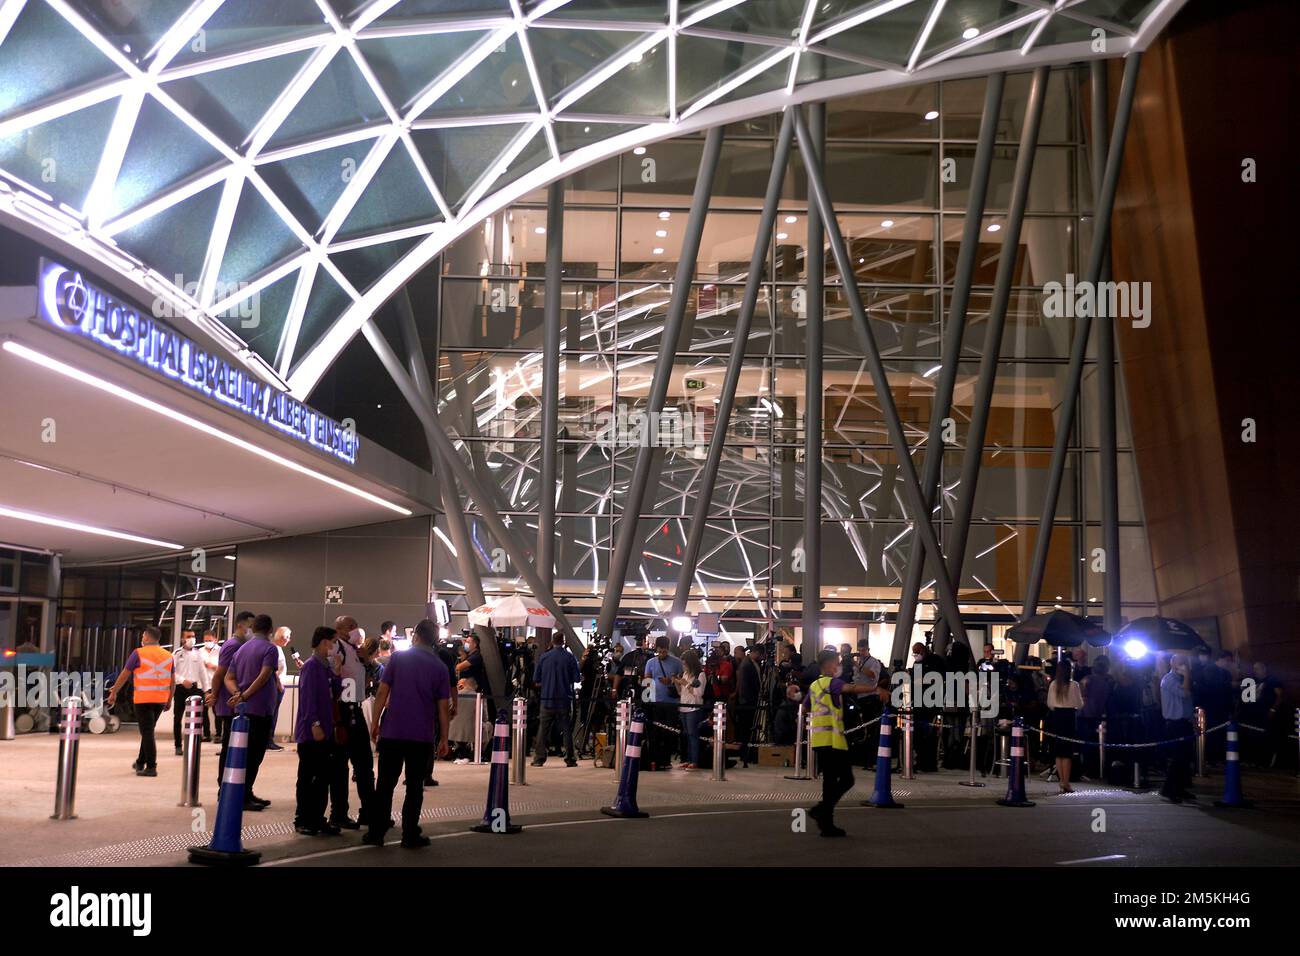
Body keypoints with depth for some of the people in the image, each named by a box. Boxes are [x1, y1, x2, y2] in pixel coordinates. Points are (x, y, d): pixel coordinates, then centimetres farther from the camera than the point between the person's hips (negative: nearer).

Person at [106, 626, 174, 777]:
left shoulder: (139, 653, -6)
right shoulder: (168, 656, 9)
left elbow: (125, 674, -3)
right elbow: (172, 680, 11)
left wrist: (114, 692, 7)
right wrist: (169, 700, 18)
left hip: (143, 699, -5)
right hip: (161, 699, 5)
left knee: (147, 732, -4)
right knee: (148, 730, 20)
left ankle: (151, 767, -8)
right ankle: (140, 762, 30)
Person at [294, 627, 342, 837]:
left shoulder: (326, 667, 14)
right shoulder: (311, 666, -12)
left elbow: (334, 694, 16)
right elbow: (308, 697, -18)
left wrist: (337, 674, 2)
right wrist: (315, 724, -22)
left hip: (325, 732, 9)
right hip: (311, 733, -9)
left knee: (323, 777, 11)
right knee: (307, 778, 0)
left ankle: (318, 819, 18)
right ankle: (302, 821, 7)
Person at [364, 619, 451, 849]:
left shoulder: (398, 657, 0)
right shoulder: (440, 668, 2)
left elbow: (382, 692, -3)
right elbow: (443, 707, 2)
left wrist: (375, 723, 5)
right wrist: (443, 739, 8)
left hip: (392, 732, 0)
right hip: (422, 736, 0)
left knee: (385, 783, 7)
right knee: (414, 786, 6)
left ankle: (376, 832, 9)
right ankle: (410, 836, 8)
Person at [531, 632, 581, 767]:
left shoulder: (543, 657, -1)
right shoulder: (569, 657, -5)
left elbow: (536, 681, 1)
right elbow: (577, 678, -4)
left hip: (547, 698, 1)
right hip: (564, 699, -1)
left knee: (543, 729, 7)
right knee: (566, 729, 6)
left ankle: (539, 758, 5)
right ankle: (570, 759, 8)